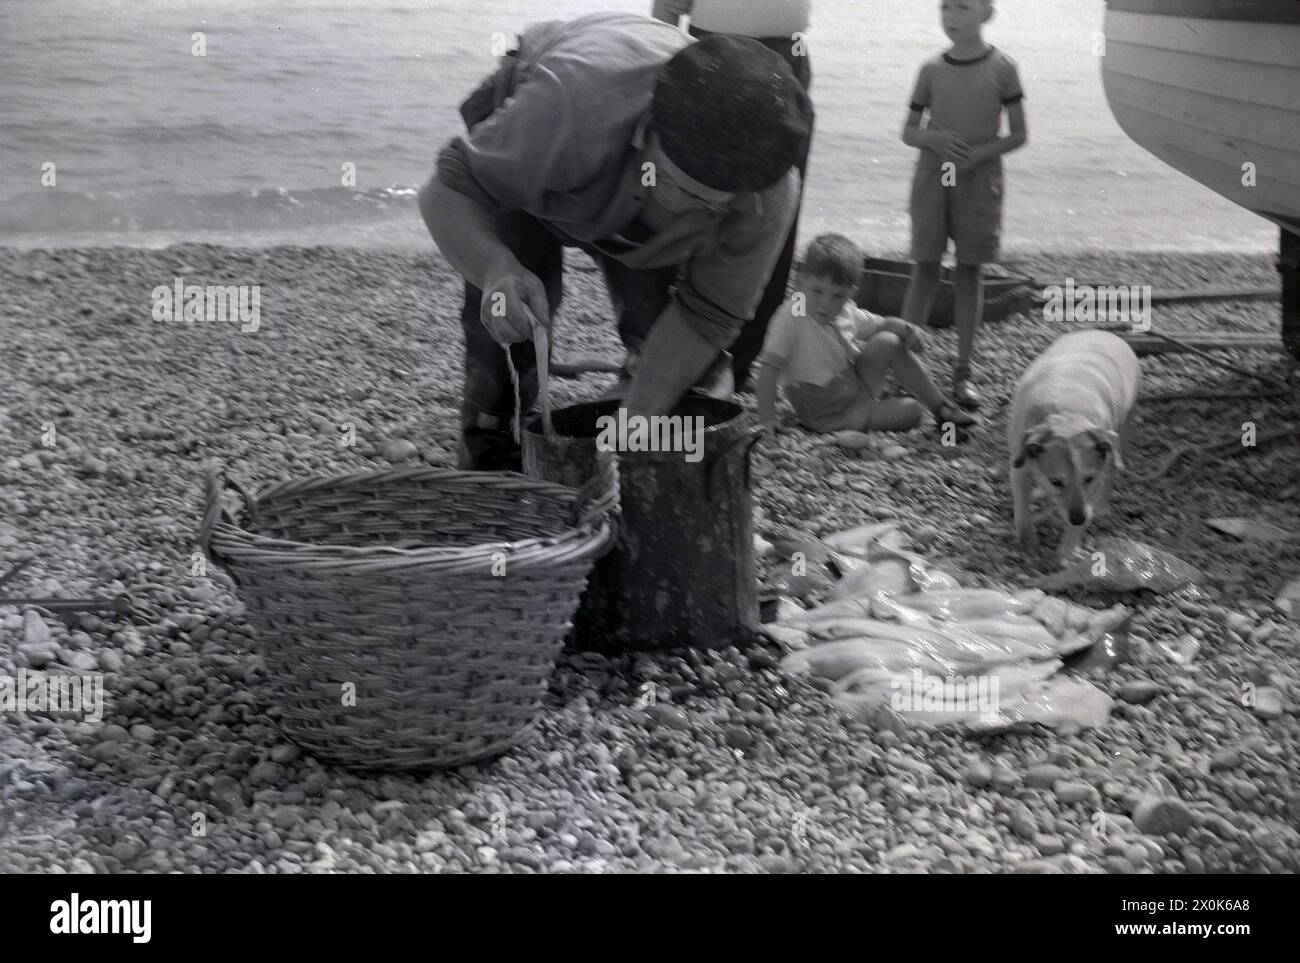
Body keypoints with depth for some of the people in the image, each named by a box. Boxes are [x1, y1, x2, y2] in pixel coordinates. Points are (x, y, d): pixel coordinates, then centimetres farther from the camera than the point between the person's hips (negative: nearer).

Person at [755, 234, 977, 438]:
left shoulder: (846, 312, -3)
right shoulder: (791, 317, -24)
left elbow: (881, 324, 13)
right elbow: (769, 366, -28)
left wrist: (907, 329, -8)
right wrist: (766, 418, -34)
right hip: (825, 411, -7)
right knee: (911, 412, -18)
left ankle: (939, 405, 6)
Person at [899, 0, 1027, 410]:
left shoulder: (1001, 68, -3)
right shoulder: (932, 69, 2)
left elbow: (1018, 135, -1)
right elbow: (909, 132, 8)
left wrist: (977, 154, -16)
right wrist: (935, 138, -14)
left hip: (979, 180, -1)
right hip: (932, 176, 1)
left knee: (970, 271, 3)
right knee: (925, 268, 3)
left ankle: (962, 372, 9)